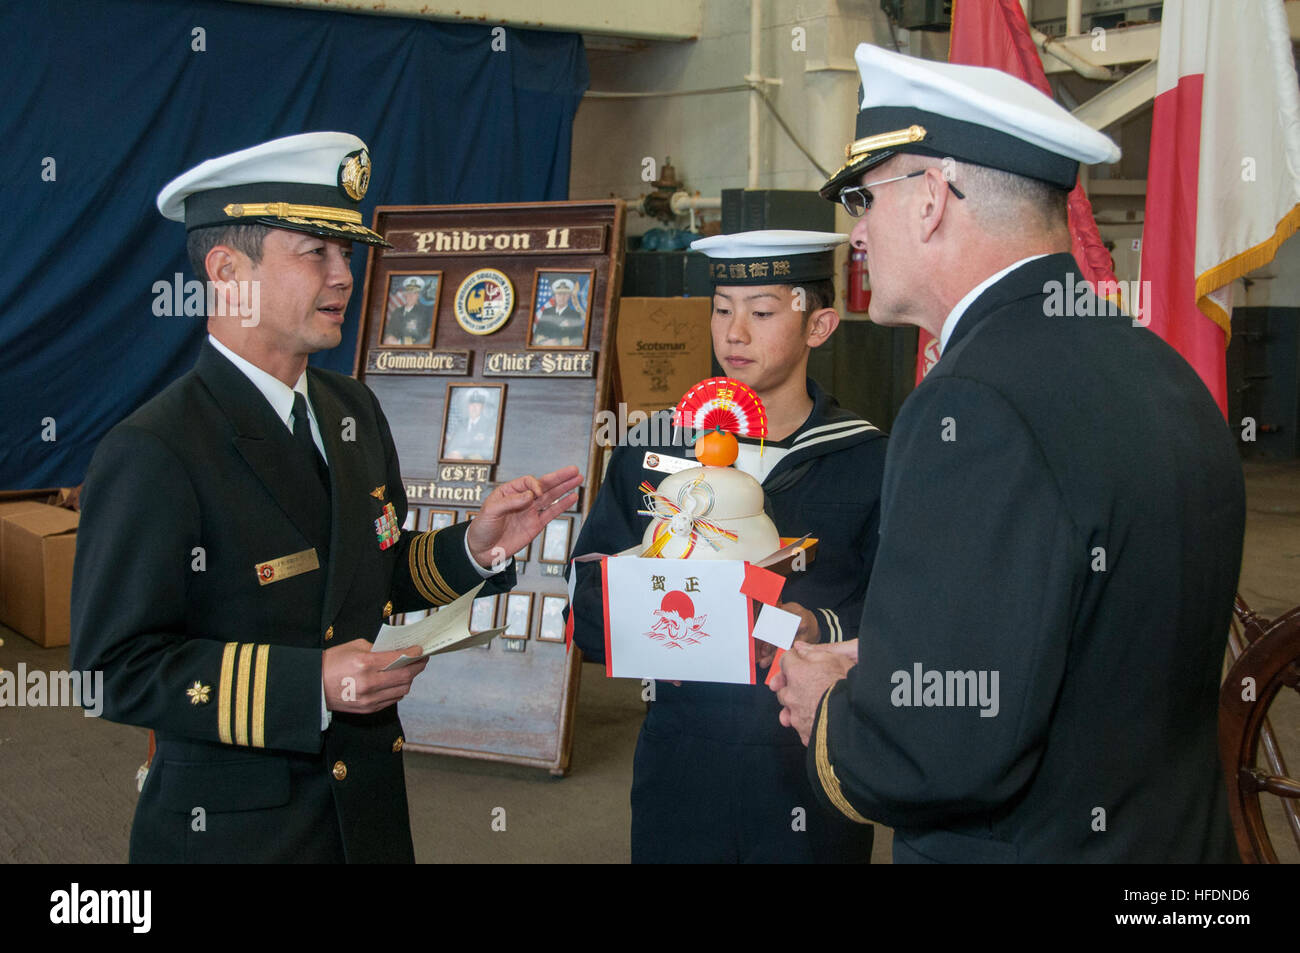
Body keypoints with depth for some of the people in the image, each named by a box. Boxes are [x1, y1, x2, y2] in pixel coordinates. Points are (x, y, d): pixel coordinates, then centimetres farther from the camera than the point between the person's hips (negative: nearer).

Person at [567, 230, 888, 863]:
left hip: (813, 767, -2)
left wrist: (824, 632, -24)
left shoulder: (867, 463, -3)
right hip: (680, 757, 2)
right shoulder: (651, 447, 6)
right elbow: (590, 603, 3)